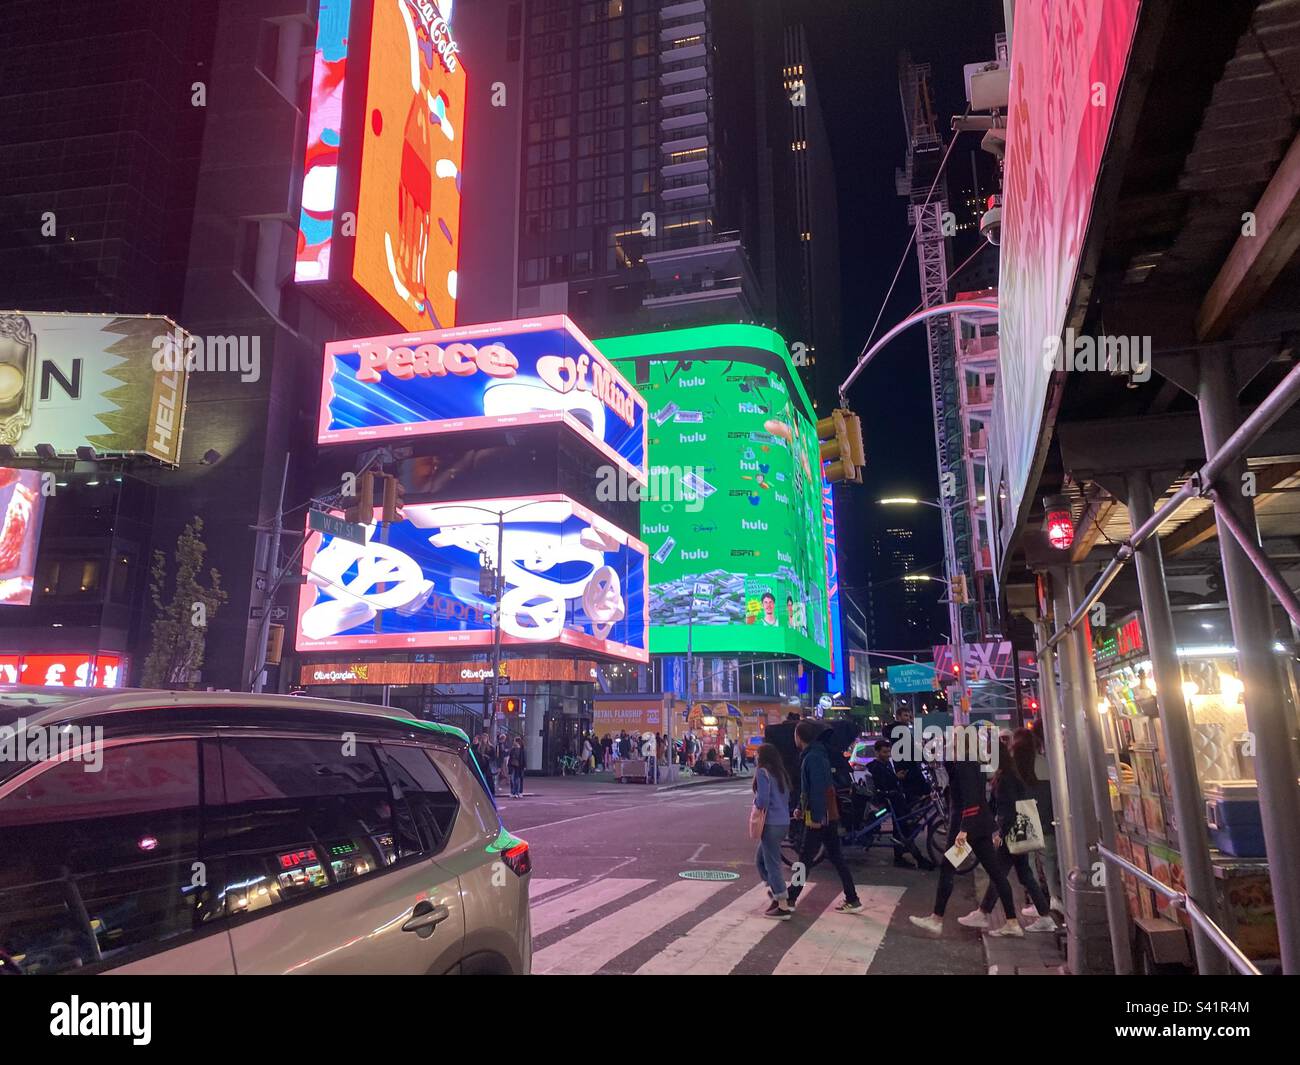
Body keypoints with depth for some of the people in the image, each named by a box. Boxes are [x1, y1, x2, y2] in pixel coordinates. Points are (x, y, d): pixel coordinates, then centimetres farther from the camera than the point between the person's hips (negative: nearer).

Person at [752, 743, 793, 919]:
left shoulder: (763, 772, -11)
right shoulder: (780, 773, 14)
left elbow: (762, 800, -19)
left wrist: (756, 804, 2)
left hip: (771, 824, -9)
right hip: (783, 822, 9)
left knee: (772, 864, -2)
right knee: (760, 860, 20)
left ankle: (783, 907, -1)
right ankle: (778, 895, 21)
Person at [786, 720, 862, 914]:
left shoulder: (812, 758, -17)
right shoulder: (817, 755, 14)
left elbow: (818, 789, -23)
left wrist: (816, 816, -23)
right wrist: (801, 807, 23)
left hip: (820, 817, -9)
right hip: (829, 815, 9)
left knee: (805, 858, -1)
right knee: (836, 857, 10)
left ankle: (790, 899, 7)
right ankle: (852, 900, 12)